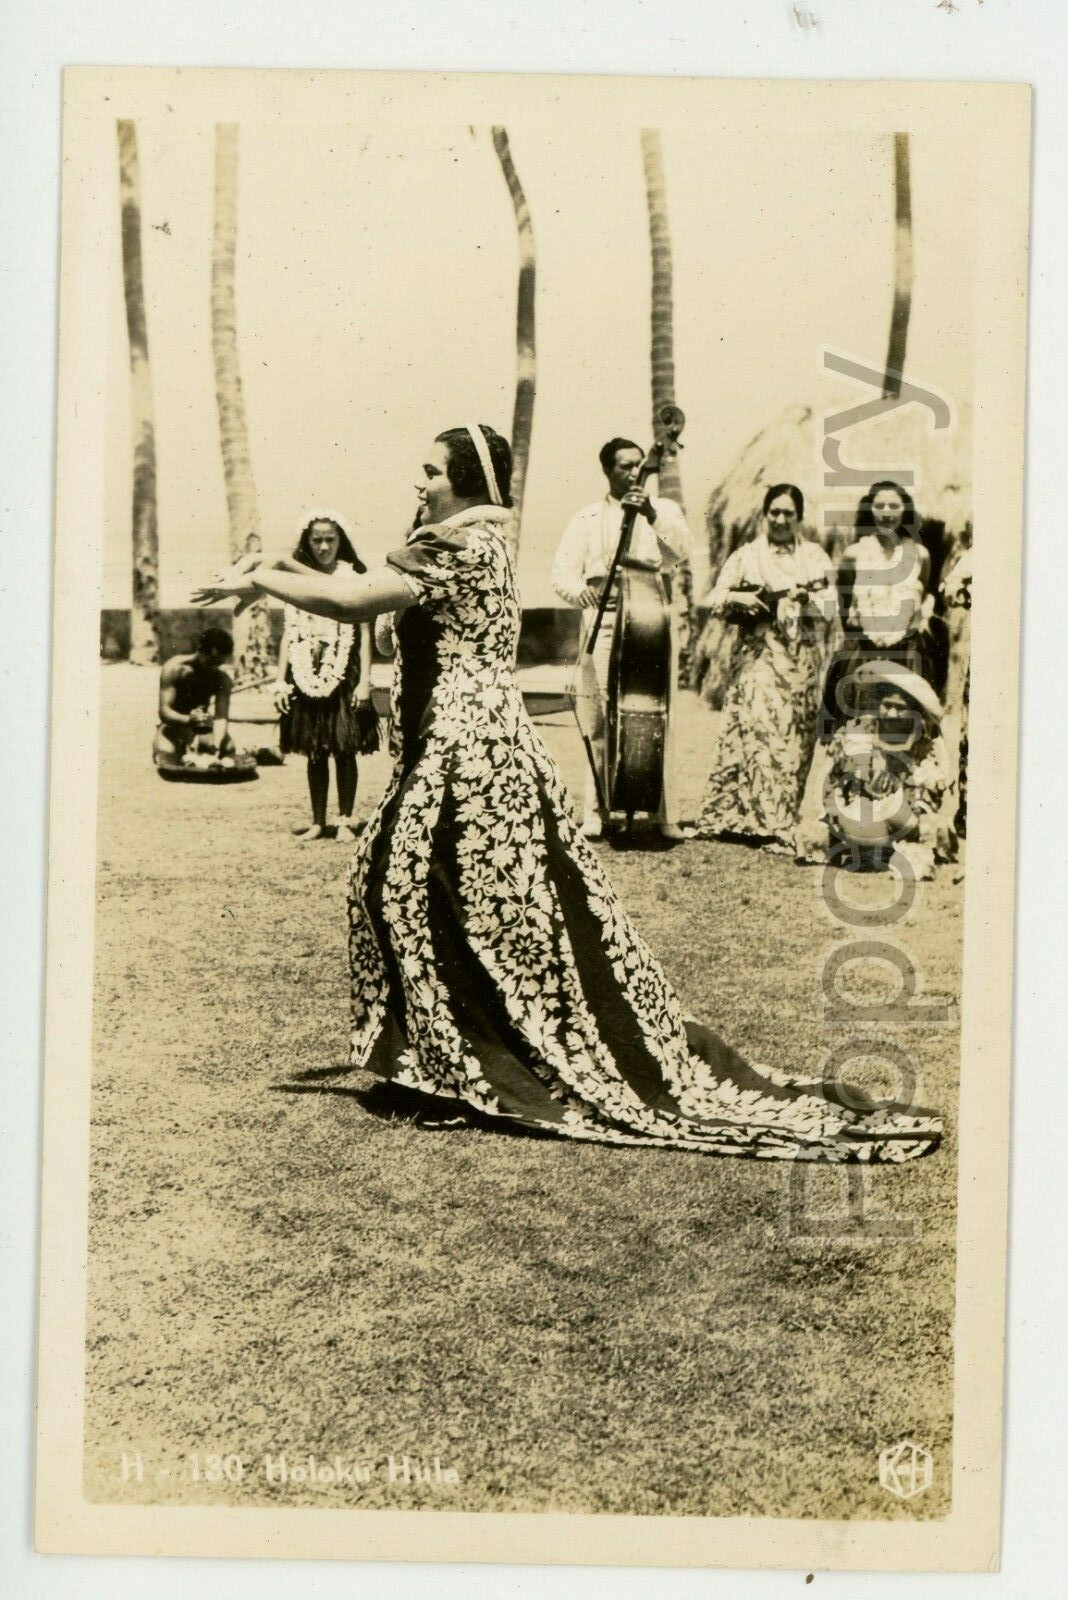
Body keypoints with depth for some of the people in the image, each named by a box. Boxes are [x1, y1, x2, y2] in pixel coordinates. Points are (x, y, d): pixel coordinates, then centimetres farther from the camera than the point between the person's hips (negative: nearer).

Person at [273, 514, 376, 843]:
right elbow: (289, 633, 8)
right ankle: (318, 821, 16)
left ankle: (345, 820, 10)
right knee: (314, 753, 7)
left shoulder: (353, 576, -1)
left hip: (344, 675, -3)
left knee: (345, 751, 0)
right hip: (307, 676, 3)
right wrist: (281, 681, 3)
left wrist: (364, 681, -9)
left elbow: (365, 633, -3)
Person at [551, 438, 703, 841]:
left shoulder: (664, 509, 16)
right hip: (605, 617, 0)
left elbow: (683, 550, -3)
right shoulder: (587, 518, 16)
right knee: (602, 716, -7)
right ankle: (594, 811, -1)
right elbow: (562, 574, 6)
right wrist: (583, 592, -16)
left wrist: (653, 517, -18)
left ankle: (666, 813, -2)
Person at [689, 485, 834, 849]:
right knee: (758, 733, -14)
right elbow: (714, 601, 3)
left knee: (794, 743, 1)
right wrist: (738, 598, -16)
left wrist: (805, 598, -13)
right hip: (758, 658, -3)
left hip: (801, 661, 3)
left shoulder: (815, 557, 13)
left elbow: (829, 605, 6)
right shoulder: (747, 556, 8)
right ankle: (773, 825, -10)